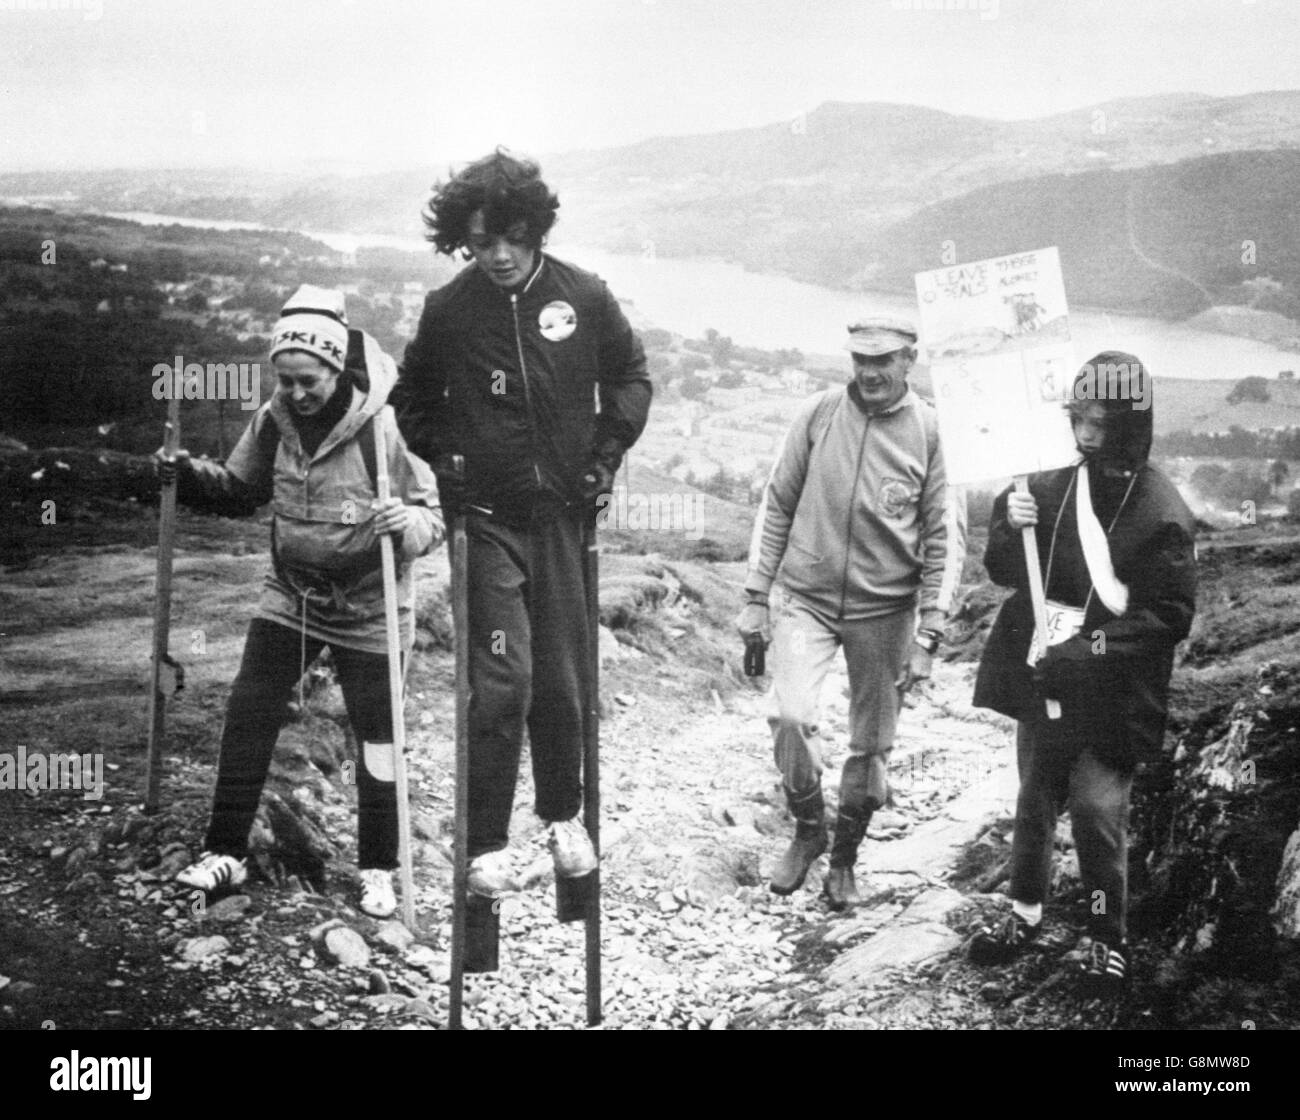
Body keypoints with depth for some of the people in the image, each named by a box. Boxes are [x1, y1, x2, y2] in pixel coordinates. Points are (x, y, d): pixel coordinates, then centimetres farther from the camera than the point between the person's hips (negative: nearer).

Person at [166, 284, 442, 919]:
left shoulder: (384, 426, -21)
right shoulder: (275, 419, -6)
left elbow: (434, 515, -16)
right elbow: (241, 491, 10)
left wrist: (409, 524, -38)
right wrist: (189, 477, -8)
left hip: (366, 610, -4)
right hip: (290, 597, 4)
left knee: (376, 739, 6)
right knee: (246, 719, 2)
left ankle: (378, 870, 22)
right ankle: (225, 853, 16)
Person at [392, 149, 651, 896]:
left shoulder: (584, 298, -3)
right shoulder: (448, 311, -4)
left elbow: (630, 376, 13)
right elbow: (412, 399, 14)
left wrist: (606, 455, 5)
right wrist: (442, 459, 2)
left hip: (563, 512, 2)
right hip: (488, 518, -1)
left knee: (562, 682, 8)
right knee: (503, 680, -10)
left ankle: (564, 815, 30)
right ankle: (487, 845, -1)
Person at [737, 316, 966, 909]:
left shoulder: (932, 431, -5)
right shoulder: (818, 413, -2)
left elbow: (944, 539, -3)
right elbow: (776, 507, 5)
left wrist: (928, 634, -8)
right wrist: (755, 596, 3)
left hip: (884, 609, 0)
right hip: (807, 598, 0)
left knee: (871, 749, 7)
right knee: (791, 716, -18)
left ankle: (843, 858, 30)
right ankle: (807, 828, 9)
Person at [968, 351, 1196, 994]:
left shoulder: (1161, 514, -13)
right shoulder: (1053, 489, 2)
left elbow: (1170, 616, -13)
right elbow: (1005, 574, 10)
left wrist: (1092, 647, -21)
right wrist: (1010, 528, -12)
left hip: (1111, 698, -5)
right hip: (1042, 682, 5)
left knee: (1098, 811, -5)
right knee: (1035, 802, 15)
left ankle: (1111, 939, 14)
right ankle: (1025, 915, 32)